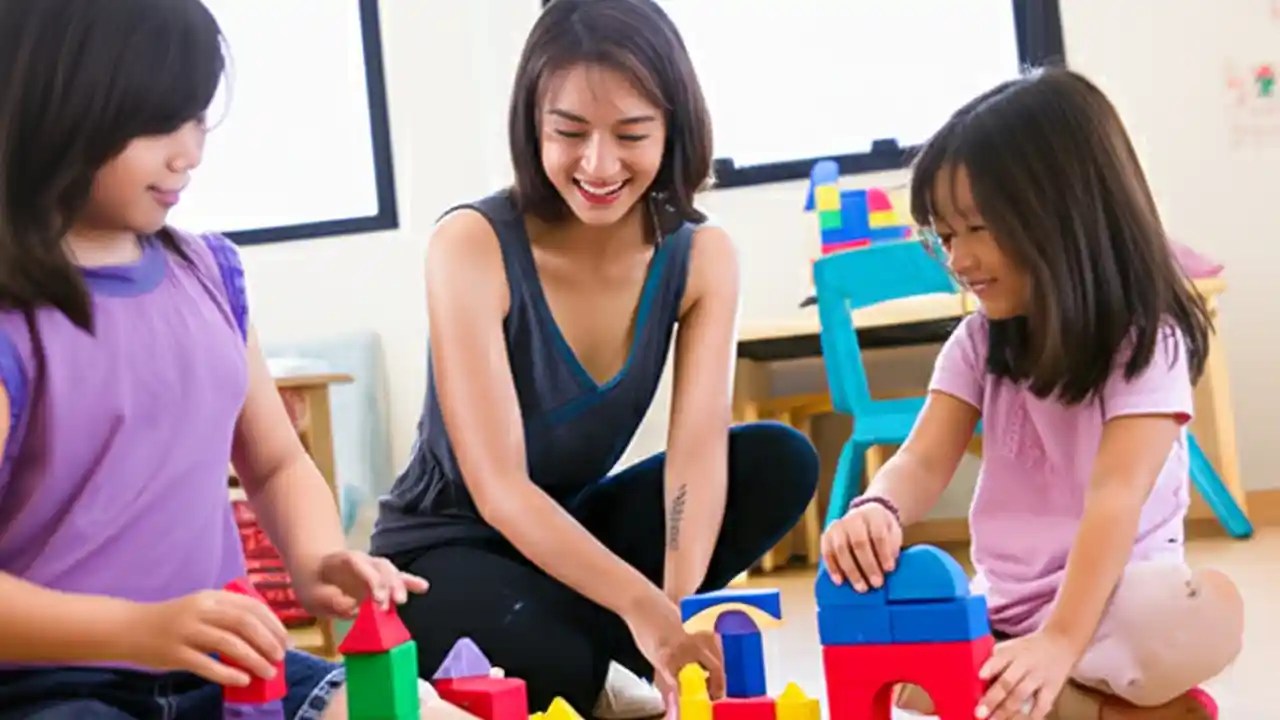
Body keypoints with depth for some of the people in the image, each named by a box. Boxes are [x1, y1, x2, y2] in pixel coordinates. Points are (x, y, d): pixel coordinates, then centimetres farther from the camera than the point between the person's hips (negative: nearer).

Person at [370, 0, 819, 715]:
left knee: (781, 461, -19)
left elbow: (699, 449, -21)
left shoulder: (701, 255, -11)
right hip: (447, 550, -5)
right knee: (545, 658, -39)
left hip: (574, 527, 5)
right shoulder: (472, 245, -24)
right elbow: (498, 489, -31)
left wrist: (676, 604, -39)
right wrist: (642, 604, -44)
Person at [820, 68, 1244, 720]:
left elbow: (1116, 496, -26)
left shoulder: (1145, 342, -12)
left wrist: (1060, 641, -40)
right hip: (1002, 614, 6)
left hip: (1115, 601, -5)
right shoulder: (980, 341, 4)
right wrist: (875, 510, -34)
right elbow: (922, 462, -8)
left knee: (1207, 611, -37)